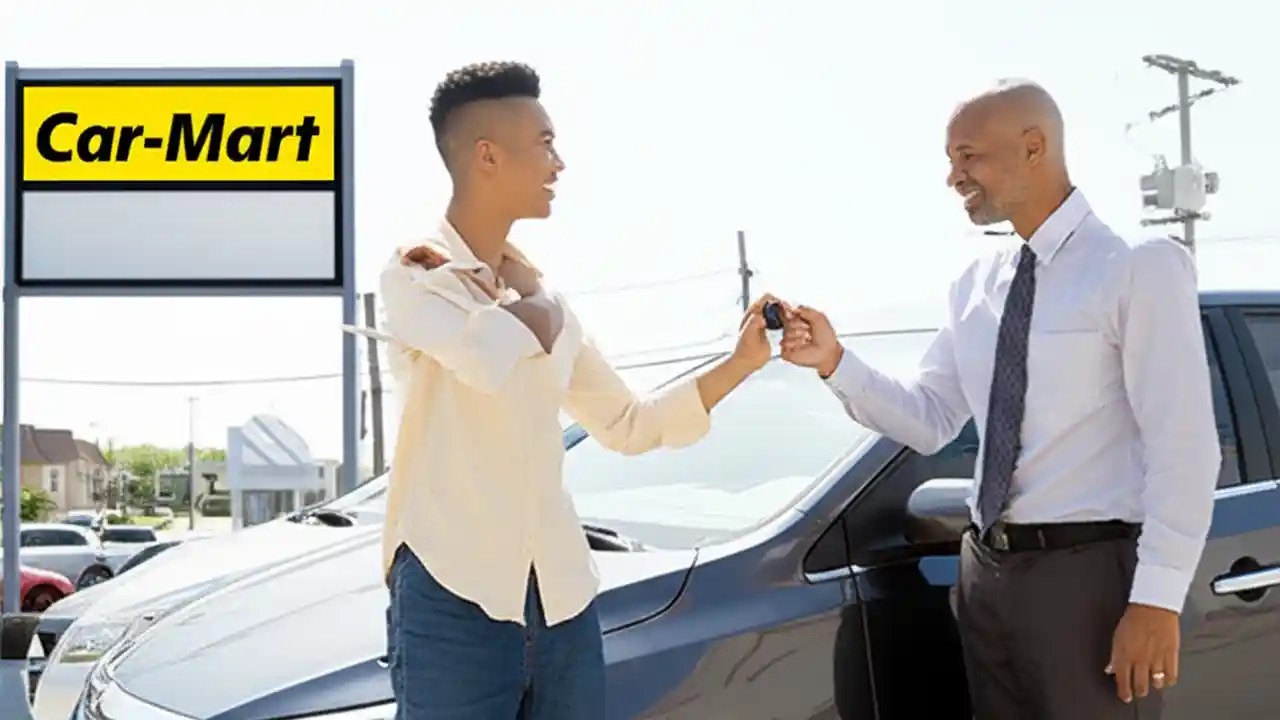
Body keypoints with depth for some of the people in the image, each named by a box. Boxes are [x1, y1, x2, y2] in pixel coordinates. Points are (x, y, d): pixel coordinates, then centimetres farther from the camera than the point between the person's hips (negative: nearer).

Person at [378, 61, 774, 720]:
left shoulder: (544, 298, 15)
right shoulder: (413, 274, -6)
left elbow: (630, 425, 21)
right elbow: (492, 359, -27)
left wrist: (742, 362, 14)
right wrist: (529, 298, -5)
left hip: (562, 600, 6)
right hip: (455, 598, -6)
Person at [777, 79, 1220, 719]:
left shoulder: (1137, 268, -11)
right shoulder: (976, 285, 11)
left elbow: (1183, 445, -14)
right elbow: (929, 422, 12)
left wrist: (1157, 598, -18)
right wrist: (834, 362, -3)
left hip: (1086, 570, -7)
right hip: (987, 570, 7)